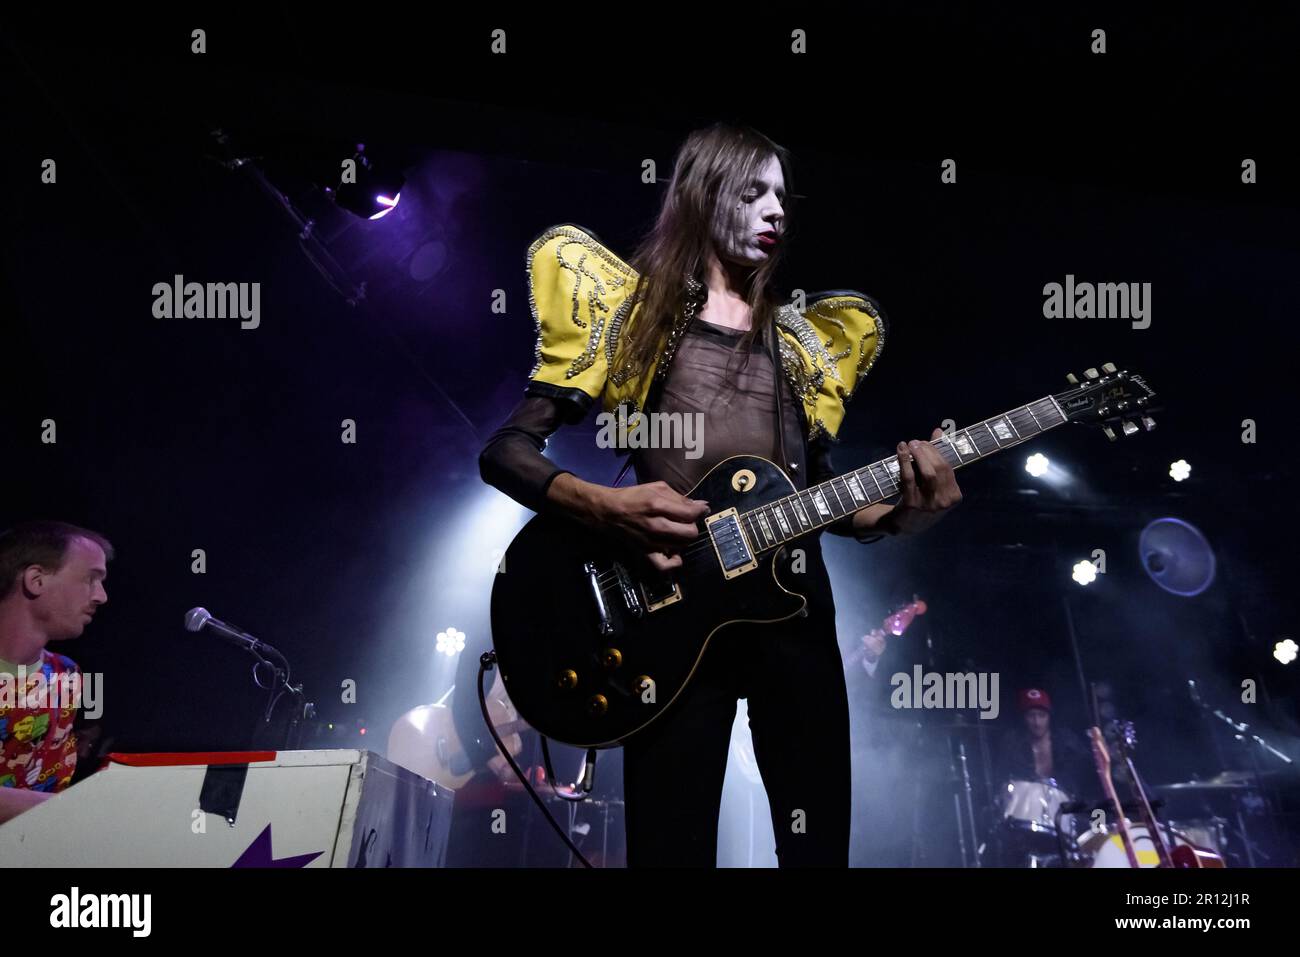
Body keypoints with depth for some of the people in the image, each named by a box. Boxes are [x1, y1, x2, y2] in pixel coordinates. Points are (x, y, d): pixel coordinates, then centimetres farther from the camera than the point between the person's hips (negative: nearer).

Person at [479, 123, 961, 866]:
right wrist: (606, 506, -18)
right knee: (670, 844, -5)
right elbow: (507, 450, 0)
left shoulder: (802, 343, 17)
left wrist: (903, 509, -5)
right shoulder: (629, 309, 5)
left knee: (819, 841, 5)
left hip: (793, 607, 4)